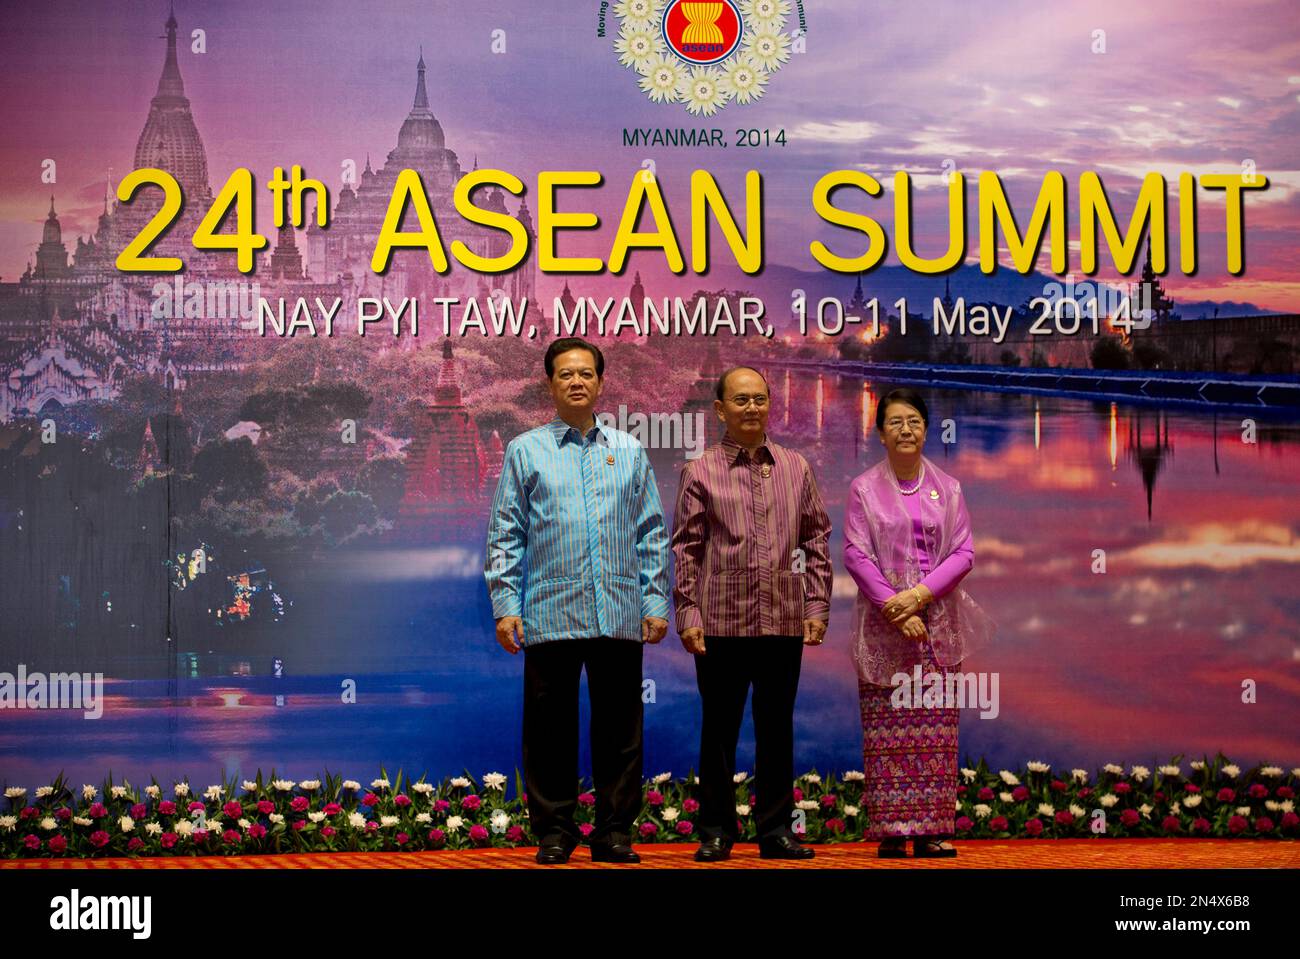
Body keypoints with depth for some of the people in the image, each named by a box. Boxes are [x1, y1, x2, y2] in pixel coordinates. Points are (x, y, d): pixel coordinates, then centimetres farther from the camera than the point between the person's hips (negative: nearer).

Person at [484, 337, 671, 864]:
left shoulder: (629, 451, 12)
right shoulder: (525, 451, 7)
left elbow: (652, 533, 12)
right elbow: (505, 535, 5)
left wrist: (656, 602, 4)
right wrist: (505, 605, -3)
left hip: (620, 617, 1)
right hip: (550, 616, -1)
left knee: (619, 728, 6)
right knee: (550, 729, 4)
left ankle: (615, 831, 16)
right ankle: (554, 831, 15)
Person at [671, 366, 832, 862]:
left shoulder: (796, 468, 9)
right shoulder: (700, 472, 2)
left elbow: (816, 540, 11)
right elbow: (685, 548, 1)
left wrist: (817, 605, 4)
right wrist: (688, 614, -5)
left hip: (785, 621, 2)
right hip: (721, 622, -2)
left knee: (777, 728, 10)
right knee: (720, 728, 6)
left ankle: (776, 829, 20)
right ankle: (716, 831, 16)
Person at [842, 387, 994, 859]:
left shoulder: (948, 489, 8)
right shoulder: (864, 489, 2)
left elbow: (964, 553, 1)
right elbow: (856, 555, -5)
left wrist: (919, 595, -13)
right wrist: (896, 610, -14)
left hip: (937, 625, 2)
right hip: (883, 626, -2)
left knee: (936, 733, 2)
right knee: (886, 733, -2)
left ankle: (932, 829, 8)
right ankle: (891, 830, 3)